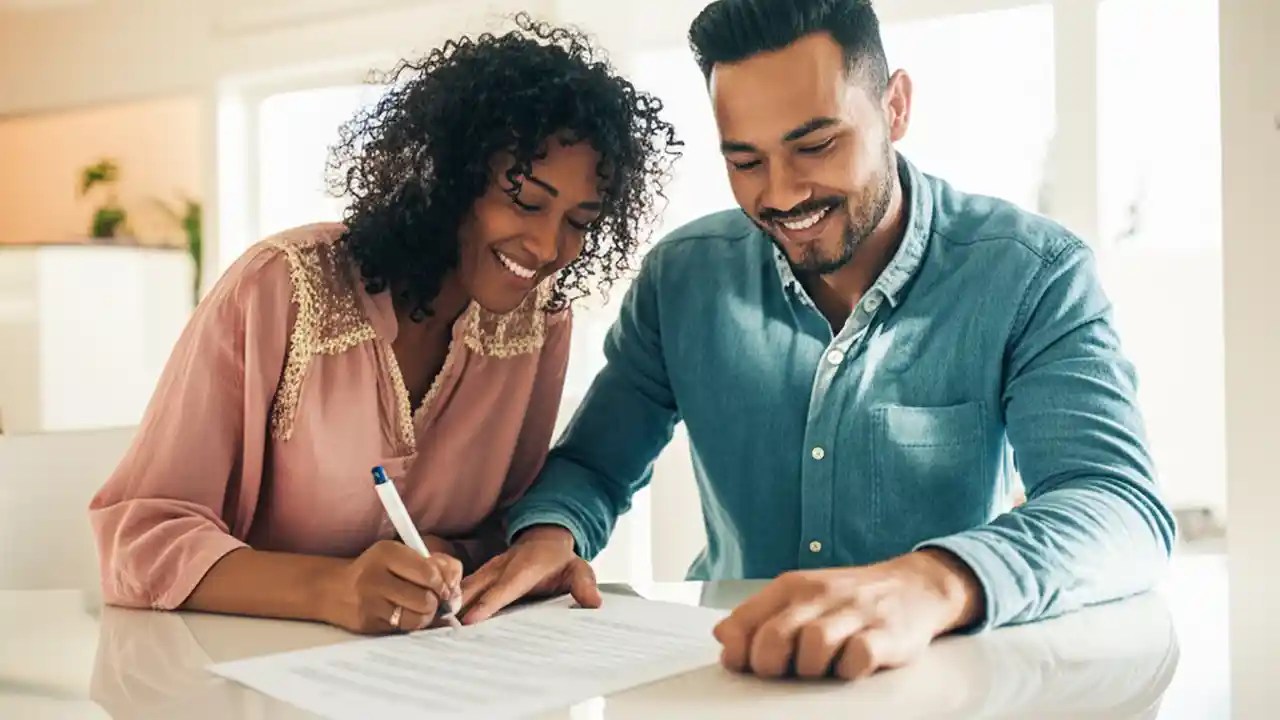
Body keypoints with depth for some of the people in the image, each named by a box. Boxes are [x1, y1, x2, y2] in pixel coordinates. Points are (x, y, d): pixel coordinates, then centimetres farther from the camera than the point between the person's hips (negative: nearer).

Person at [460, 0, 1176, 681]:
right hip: (731, 672, 1)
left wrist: (934, 584, -44)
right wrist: (549, 533, -17)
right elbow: (593, 467, 8)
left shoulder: (1034, 276, -11)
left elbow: (1125, 511, -24)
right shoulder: (682, 277, -1)